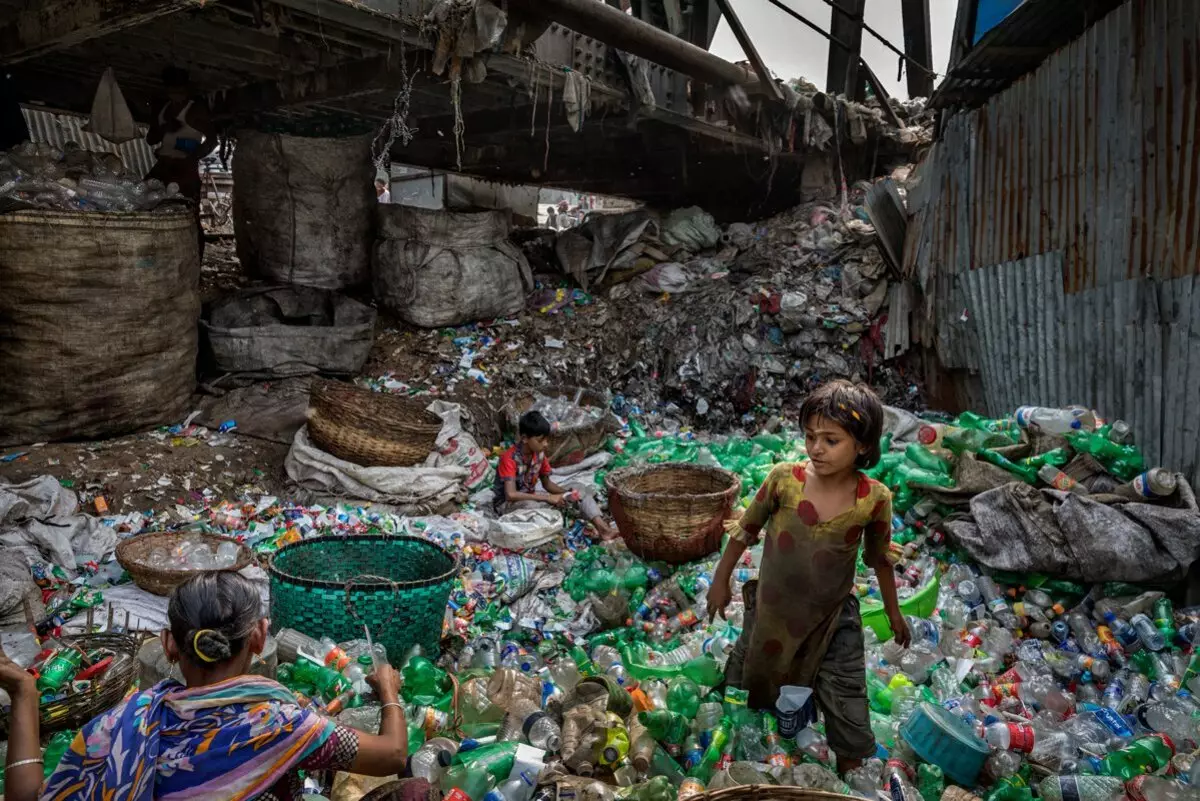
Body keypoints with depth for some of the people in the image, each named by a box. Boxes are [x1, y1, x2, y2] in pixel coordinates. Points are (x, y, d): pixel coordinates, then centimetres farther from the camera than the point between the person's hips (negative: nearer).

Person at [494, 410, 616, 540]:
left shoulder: (539, 454, -4)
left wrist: (567, 493, -11)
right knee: (530, 505, -43)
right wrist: (548, 498, -32)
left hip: (530, 498, 7)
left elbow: (546, 483, 9)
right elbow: (511, 495, -34)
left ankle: (602, 528, -25)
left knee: (581, 492, -7)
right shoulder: (509, 458, -25)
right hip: (507, 504, -7)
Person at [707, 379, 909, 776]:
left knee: (848, 710, 7)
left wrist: (893, 612, 12)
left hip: (834, 619, 0)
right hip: (772, 611, 1)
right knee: (748, 687, 22)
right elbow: (746, 529, -5)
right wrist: (721, 580, 3)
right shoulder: (784, 479, -21)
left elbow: (880, 558, 0)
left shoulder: (874, 499, -19)